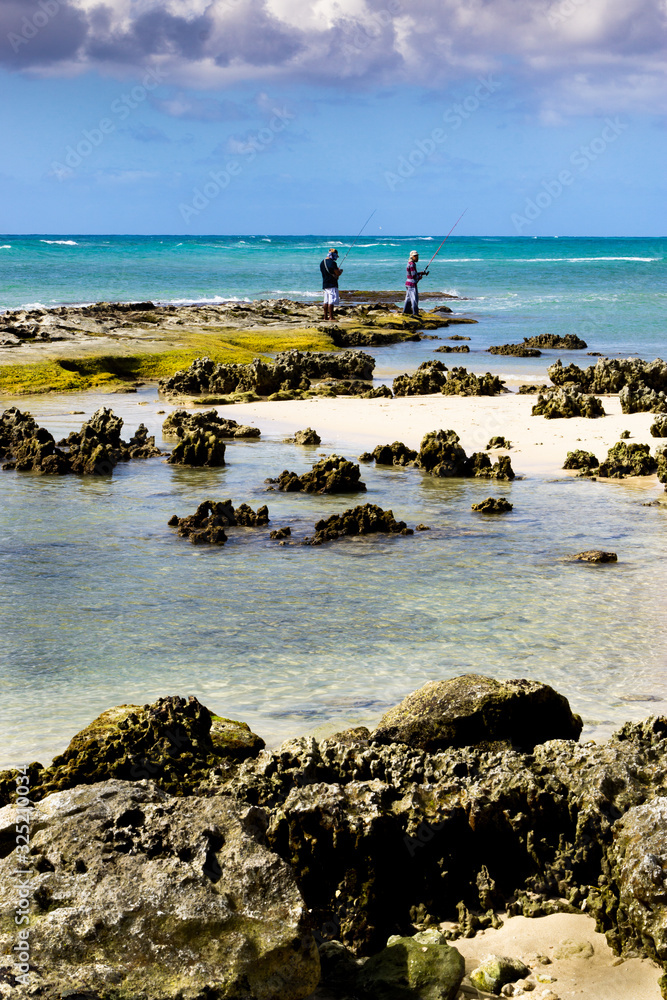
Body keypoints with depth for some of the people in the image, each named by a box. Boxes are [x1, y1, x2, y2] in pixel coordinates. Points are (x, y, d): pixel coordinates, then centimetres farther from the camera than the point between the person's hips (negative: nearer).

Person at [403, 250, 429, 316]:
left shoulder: (410, 263, 13)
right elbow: (414, 276, -21)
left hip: (408, 283, 11)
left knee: (408, 298, 18)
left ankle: (406, 311, 26)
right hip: (412, 284, -11)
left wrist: (420, 273, 12)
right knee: (414, 299, -9)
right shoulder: (412, 264, -18)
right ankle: (415, 313, -9)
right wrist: (420, 277, -3)